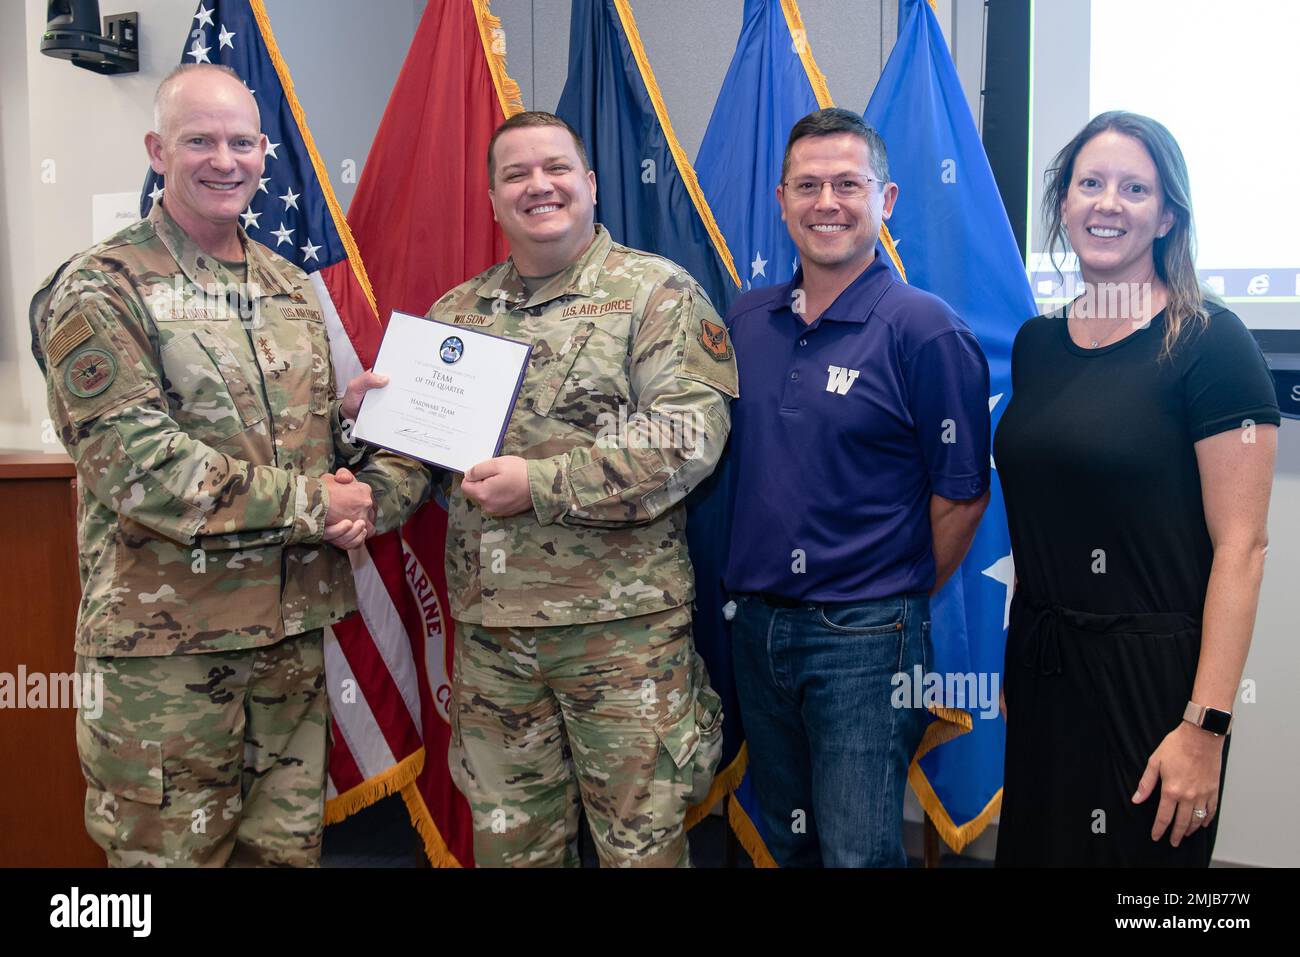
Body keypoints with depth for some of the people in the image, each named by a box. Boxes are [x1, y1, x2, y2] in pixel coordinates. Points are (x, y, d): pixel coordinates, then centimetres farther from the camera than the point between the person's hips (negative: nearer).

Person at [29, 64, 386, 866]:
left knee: (289, 843, 16)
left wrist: (350, 416, -3)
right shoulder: (98, 293, -7)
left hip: (294, 626, 6)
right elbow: (138, 466, -17)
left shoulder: (288, 286, 12)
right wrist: (312, 503, -17)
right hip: (165, 643, -5)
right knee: (172, 848, 8)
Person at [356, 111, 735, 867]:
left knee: (642, 843, 7)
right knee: (509, 839, 17)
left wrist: (541, 483, -18)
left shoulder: (658, 291, -3)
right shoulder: (456, 313, 12)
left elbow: (691, 433, -15)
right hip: (489, 625, 5)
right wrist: (369, 500, -9)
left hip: (622, 620, -4)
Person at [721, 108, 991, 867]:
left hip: (863, 639, -6)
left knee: (858, 853, 3)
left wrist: (904, 597, 1)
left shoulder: (925, 330, -12)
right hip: (756, 625, 6)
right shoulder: (747, 320, 6)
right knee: (787, 840, 21)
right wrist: (756, 588, 12)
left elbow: (963, 493, -8)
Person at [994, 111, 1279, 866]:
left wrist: (1206, 726, -19)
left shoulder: (1211, 343, -11)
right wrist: (1013, 672, 10)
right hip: (1040, 668, 6)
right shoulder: (1037, 343, 7)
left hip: (1153, 677, -5)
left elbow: (1241, 547, -14)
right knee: (1034, 847, 17)